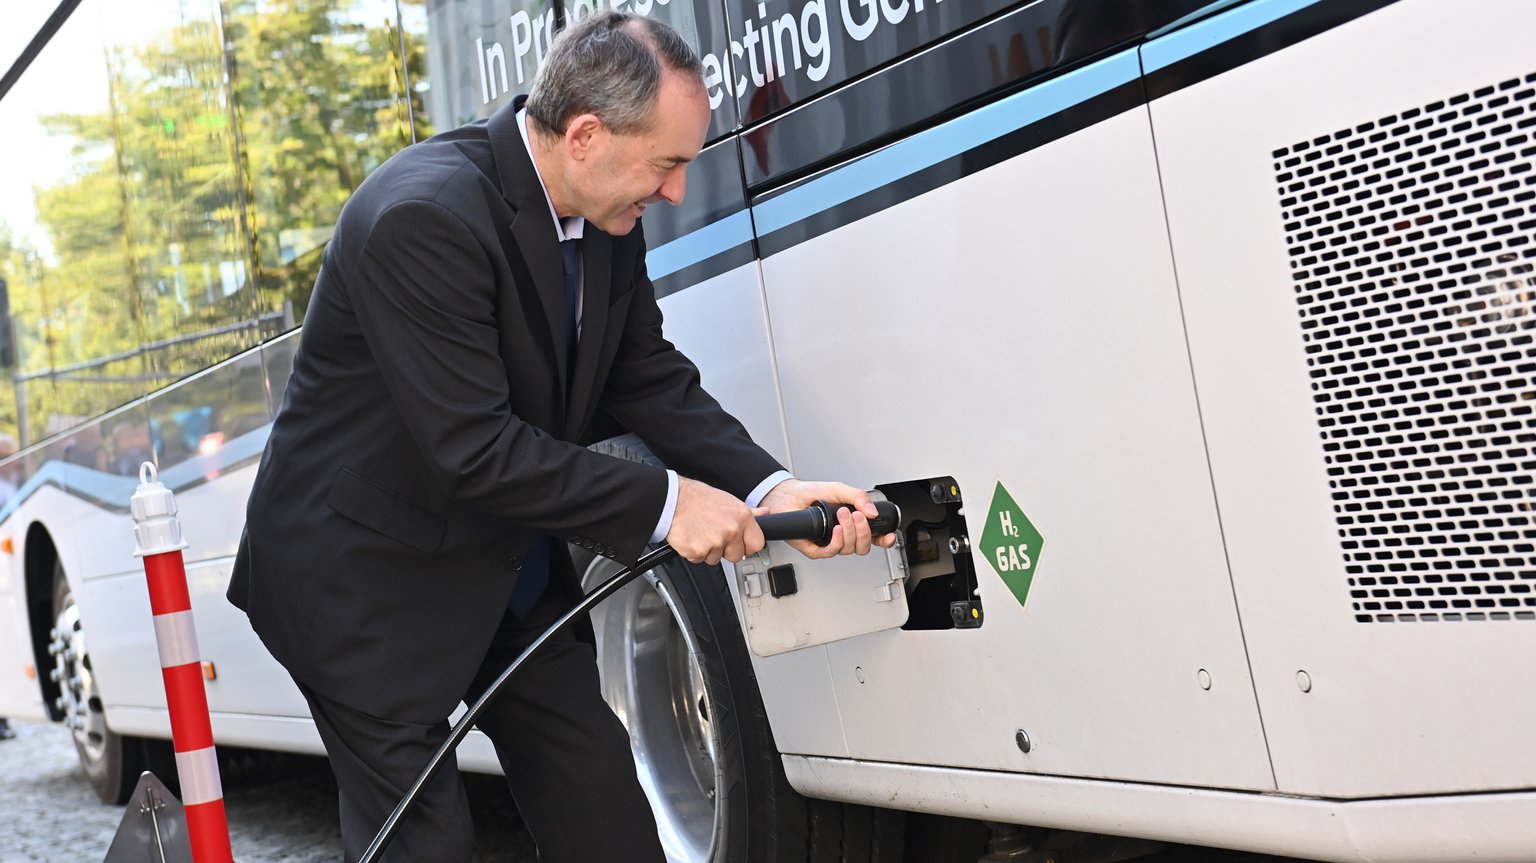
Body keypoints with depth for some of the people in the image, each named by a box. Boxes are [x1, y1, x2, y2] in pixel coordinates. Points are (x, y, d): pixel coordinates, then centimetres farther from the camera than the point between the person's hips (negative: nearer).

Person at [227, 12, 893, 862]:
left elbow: (653, 380, 1)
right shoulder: (426, 216, -29)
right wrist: (663, 504, -28)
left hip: (509, 570, 8)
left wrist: (770, 490, -14)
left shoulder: (607, 218, -4)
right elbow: (473, 449, -31)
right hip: (367, 584, -8)